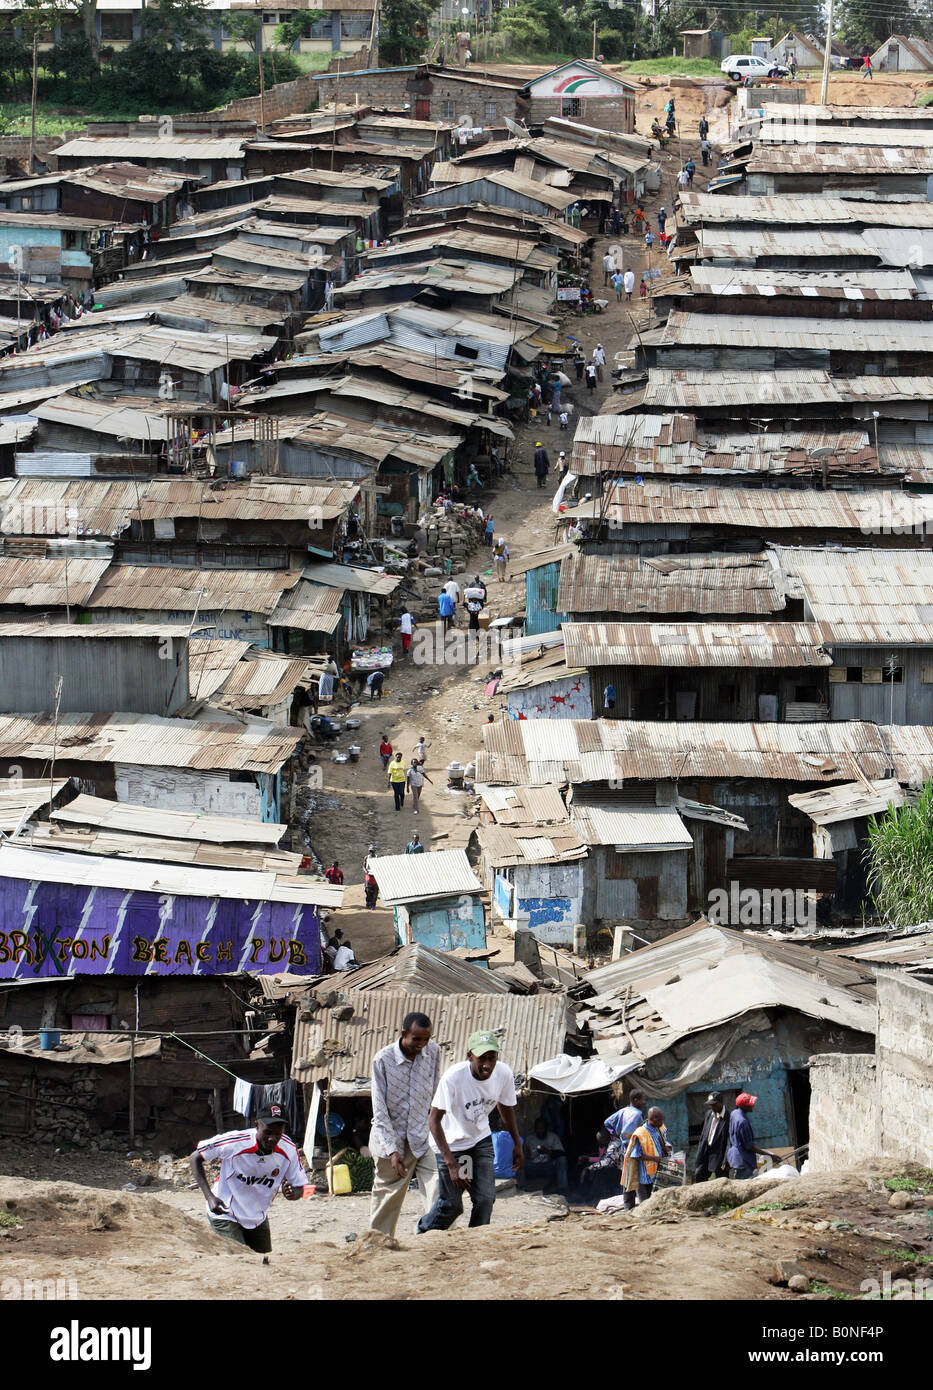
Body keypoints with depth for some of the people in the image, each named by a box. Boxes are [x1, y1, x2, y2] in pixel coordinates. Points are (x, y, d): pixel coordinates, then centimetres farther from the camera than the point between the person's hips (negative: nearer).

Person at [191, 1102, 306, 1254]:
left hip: (259, 1219, 5)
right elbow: (195, 1158, -15)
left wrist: (292, 1194, -31)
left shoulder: (289, 1149, -15)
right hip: (225, 1217, -5)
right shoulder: (235, 1143, -27)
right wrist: (209, 1197, -25)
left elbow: (299, 1187, -4)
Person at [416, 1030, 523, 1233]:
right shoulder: (453, 1077, -32)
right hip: (450, 1142, -4)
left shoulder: (503, 1074, -18)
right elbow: (434, 1120, -29)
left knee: (486, 1198, -9)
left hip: (481, 1140, 4)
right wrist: (451, 1164, -34)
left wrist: (517, 1145, 15)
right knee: (452, 1204, 0)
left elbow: (506, 1108, 4)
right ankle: (423, 1234, 27)